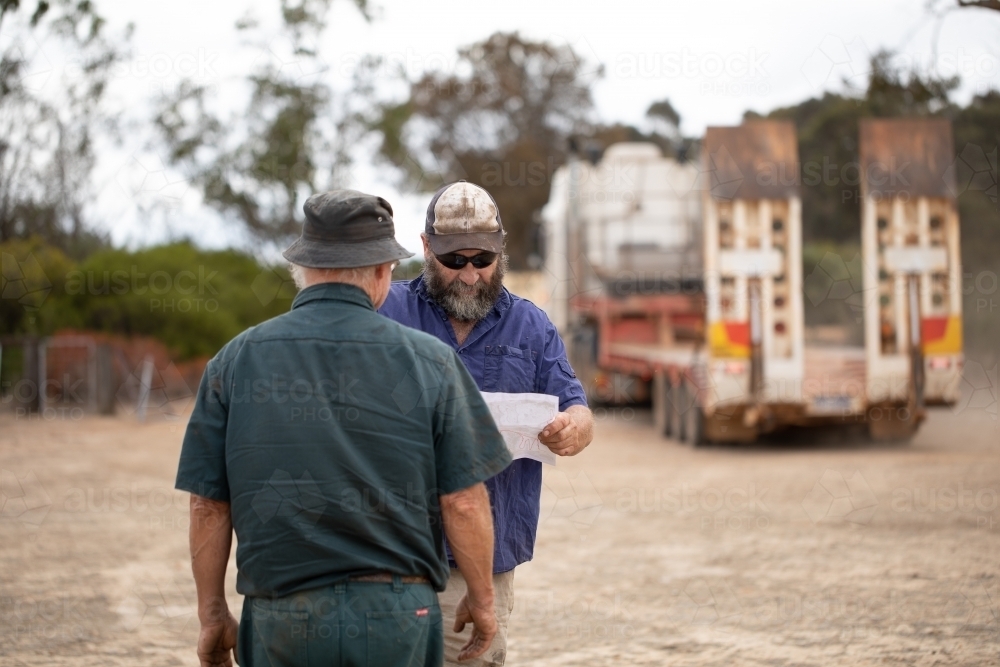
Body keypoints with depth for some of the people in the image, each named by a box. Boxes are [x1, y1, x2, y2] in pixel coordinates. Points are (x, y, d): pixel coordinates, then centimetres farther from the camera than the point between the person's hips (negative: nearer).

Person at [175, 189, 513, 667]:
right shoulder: (429, 360, -3)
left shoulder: (236, 361, 1)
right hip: (397, 616, -1)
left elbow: (208, 506, 2)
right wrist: (481, 599, 10)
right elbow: (463, 502, -4)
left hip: (281, 619, 1)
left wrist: (212, 613, 12)